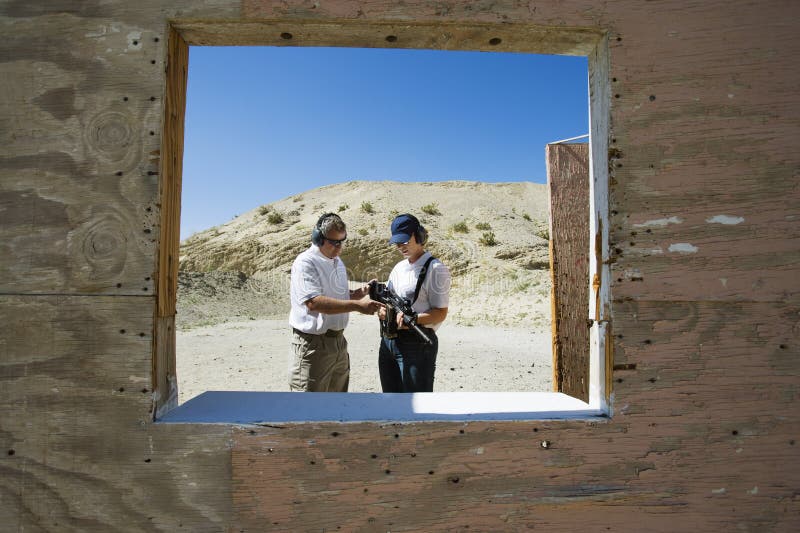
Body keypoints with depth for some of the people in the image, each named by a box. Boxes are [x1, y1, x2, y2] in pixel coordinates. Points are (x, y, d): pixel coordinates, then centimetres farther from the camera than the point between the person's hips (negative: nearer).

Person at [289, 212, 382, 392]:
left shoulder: (337, 261, 12)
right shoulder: (305, 263, -16)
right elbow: (314, 302, -28)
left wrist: (361, 292, -1)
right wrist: (358, 305, -31)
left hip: (339, 341, 9)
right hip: (313, 345, -8)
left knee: (339, 389, 20)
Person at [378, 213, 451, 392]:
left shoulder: (435, 269, -9)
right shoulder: (399, 268, 15)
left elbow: (440, 313, -13)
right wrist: (382, 308, -4)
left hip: (417, 344, -8)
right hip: (388, 341, 8)